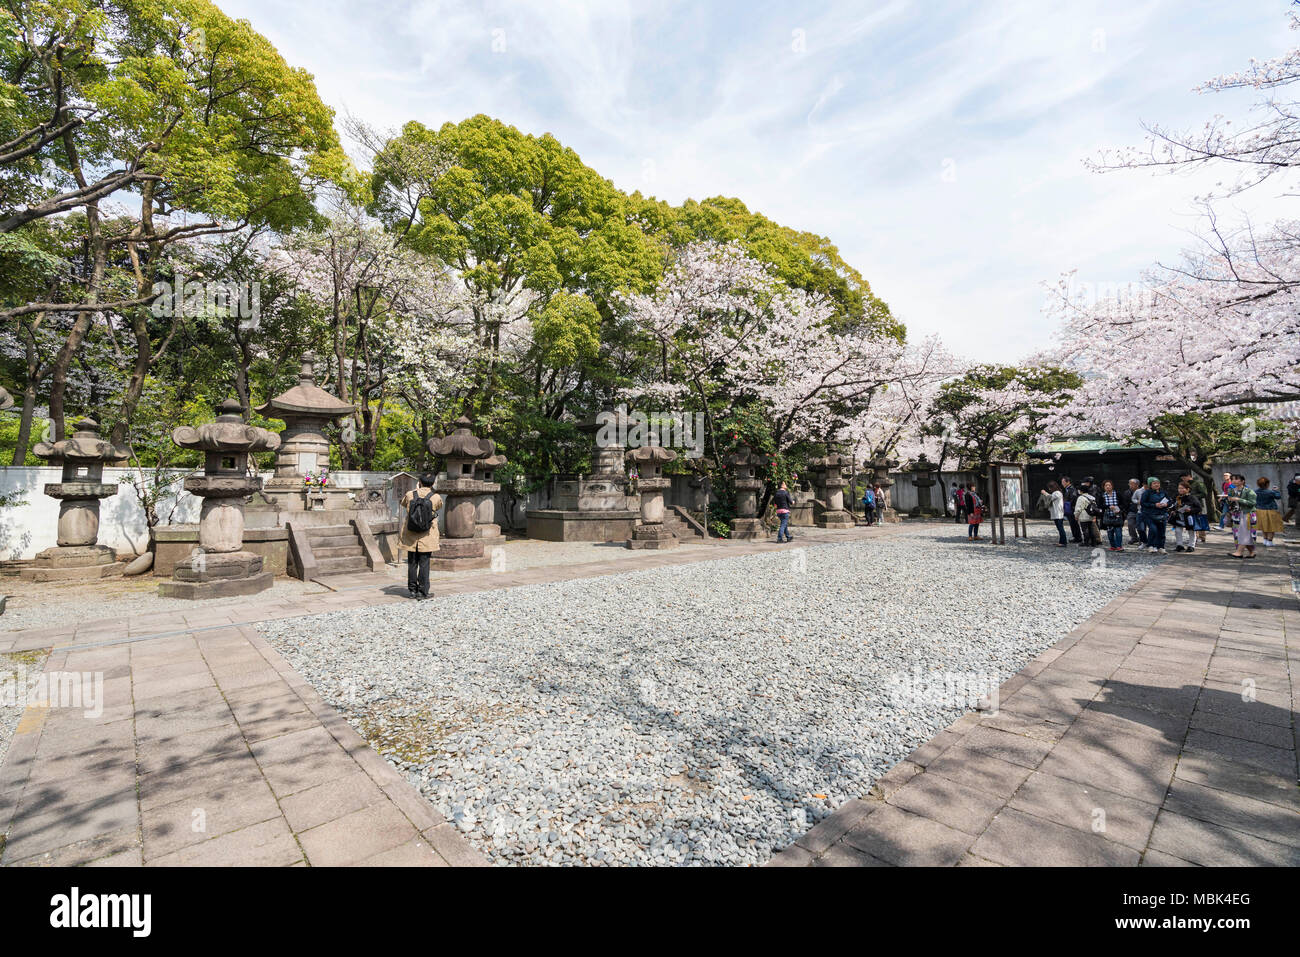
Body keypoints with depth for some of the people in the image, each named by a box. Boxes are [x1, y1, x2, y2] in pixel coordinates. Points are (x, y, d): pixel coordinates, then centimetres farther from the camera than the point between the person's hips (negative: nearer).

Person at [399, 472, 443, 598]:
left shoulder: (410, 494, -5)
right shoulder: (436, 497, -10)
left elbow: (403, 504, 18)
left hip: (410, 537, 2)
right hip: (427, 537, -2)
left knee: (412, 563, 12)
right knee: (424, 564, 4)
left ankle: (412, 590, 17)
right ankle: (422, 591, 6)